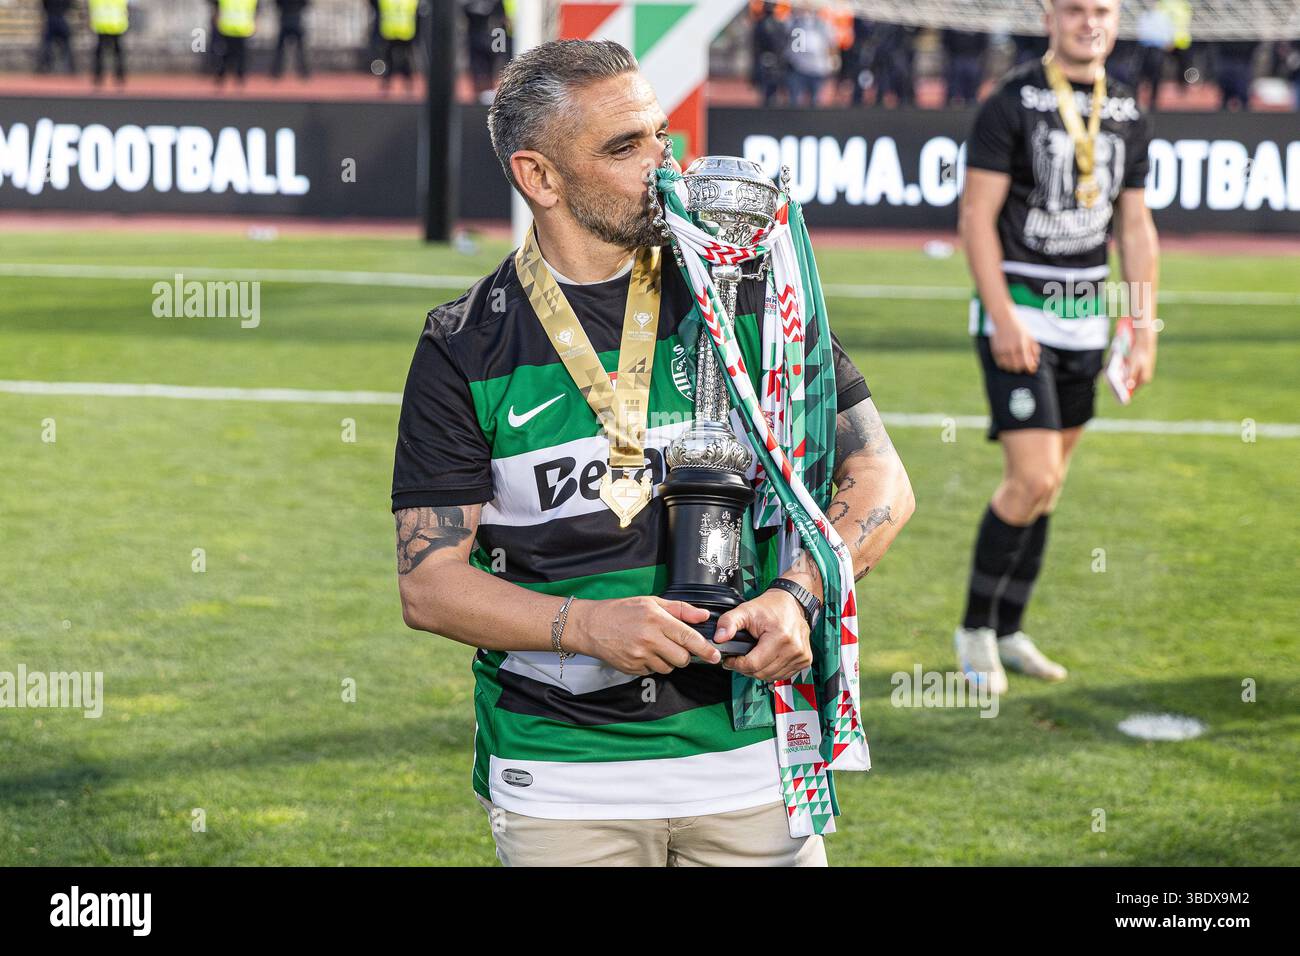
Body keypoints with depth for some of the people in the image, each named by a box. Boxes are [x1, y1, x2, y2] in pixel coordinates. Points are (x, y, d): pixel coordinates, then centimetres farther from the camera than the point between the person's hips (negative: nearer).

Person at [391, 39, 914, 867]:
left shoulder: (747, 290, 1)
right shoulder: (466, 348, -2)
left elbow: (880, 479, 2)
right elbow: (429, 581, -4)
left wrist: (795, 595, -16)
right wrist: (586, 625, -20)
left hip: (750, 761, 1)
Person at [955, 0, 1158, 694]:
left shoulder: (1127, 116, 8)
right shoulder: (1011, 105, -9)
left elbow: (1136, 228, 12)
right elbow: (976, 218, -11)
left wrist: (1144, 331, 7)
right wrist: (1003, 318, -18)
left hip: (1084, 318, 6)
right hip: (1017, 314, -6)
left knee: (1047, 484, 10)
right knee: (1031, 480, -13)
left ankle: (1007, 632, 21)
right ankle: (975, 628, 4)